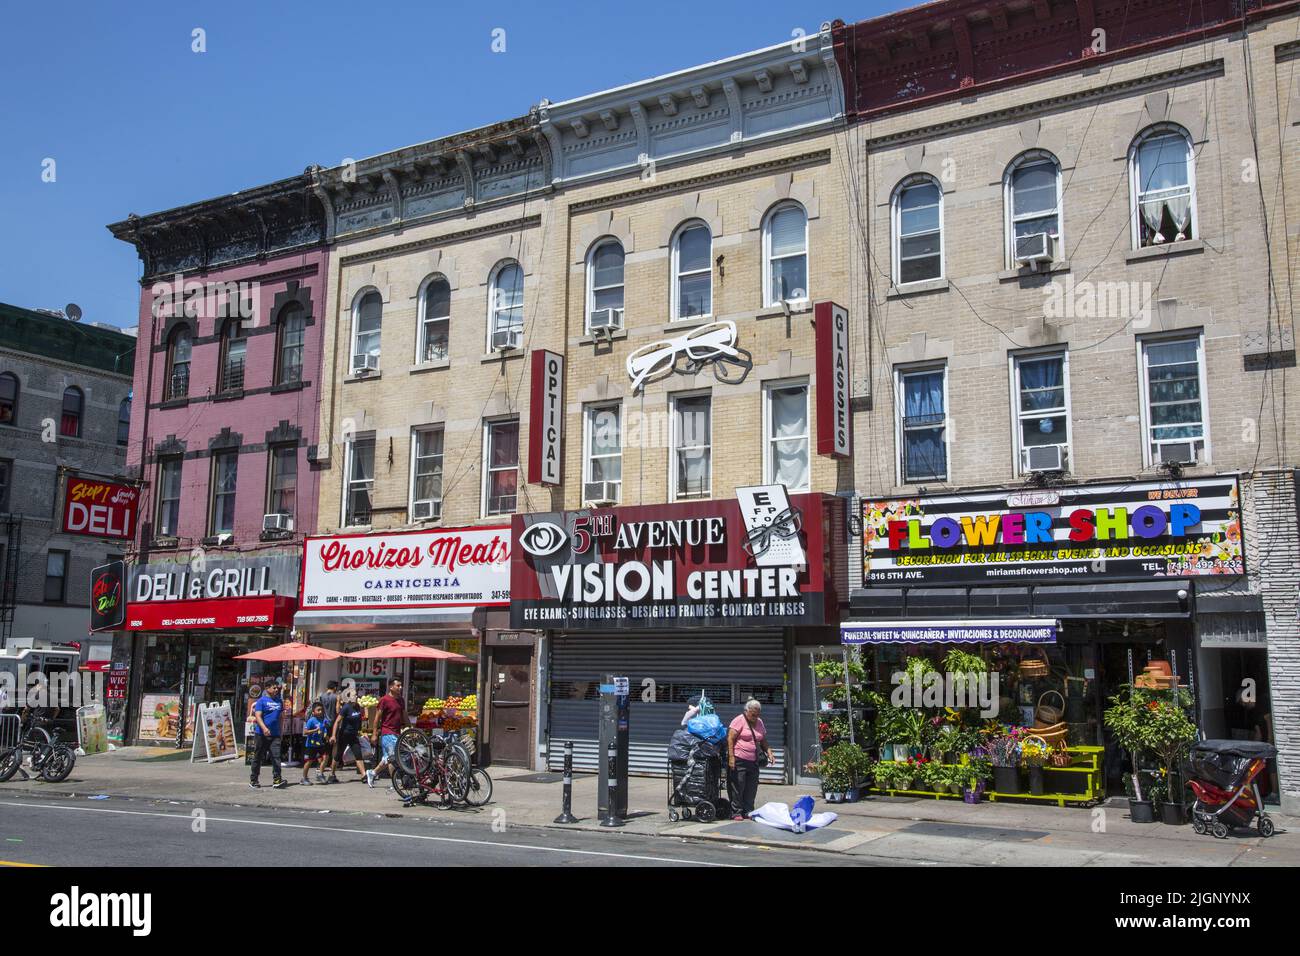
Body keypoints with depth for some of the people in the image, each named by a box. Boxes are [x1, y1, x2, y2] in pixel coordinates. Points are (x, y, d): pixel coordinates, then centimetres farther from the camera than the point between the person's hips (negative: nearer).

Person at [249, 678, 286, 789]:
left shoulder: (279, 701, 13)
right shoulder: (262, 700, -4)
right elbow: (258, 716, -13)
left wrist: (281, 731, 20)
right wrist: (264, 728, -28)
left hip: (275, 734, 4)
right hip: (262, 734, -4)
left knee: (276, 756, -8)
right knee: (259, 758, 6)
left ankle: (277, 780, -11)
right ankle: (254, 780, 17)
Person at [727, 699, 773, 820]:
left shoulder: (759, 722, 15)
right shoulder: (739, 720, -7)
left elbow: (763, 741, 24)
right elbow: (730, 739, -12)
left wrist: (769, 753, 7)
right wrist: (731, 757, -18)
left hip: (753, 761, 7)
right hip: (739, 760, -7)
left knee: (751, 789, 8)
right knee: (738, 787, -4)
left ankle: (748, 812, 18)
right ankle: (736, 812, 4)